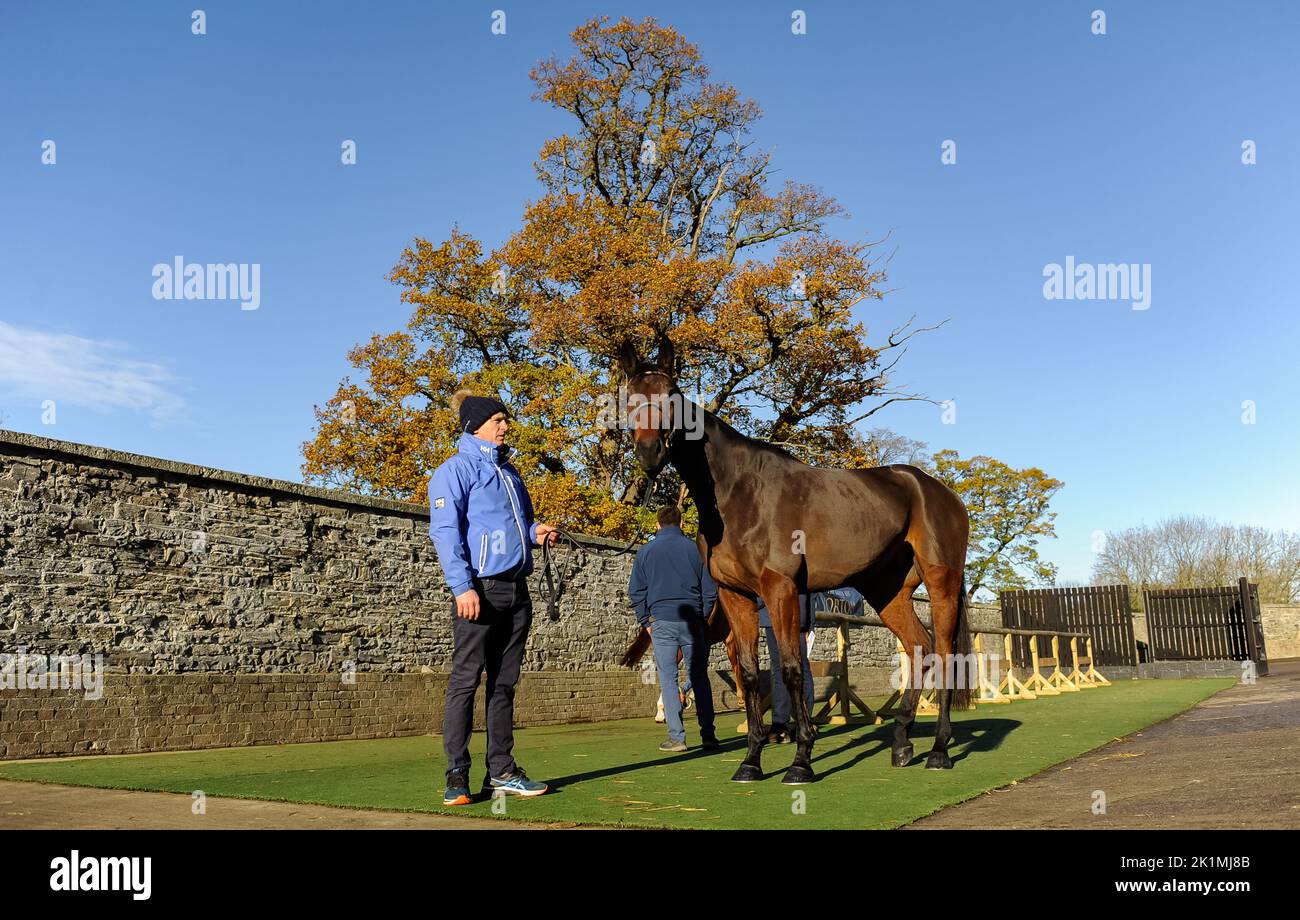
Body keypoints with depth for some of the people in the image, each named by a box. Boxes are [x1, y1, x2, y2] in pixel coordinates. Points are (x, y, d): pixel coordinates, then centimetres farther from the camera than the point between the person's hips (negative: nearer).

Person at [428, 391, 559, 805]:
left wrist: (535, 531, 6)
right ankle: (457, 776, 0)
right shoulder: (457, 468, -2)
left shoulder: (509, 472, 21)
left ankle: (502, 772, 16)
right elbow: (445, 530, -11)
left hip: (517, 589, 8)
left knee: (504, 683, 10)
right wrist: (463, 587, -20)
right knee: (465, 681, -5)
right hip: (481, 588, -8)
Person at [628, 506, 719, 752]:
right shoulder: (694, 548, 5)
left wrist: (646, 622, 12)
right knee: (699, 677, 8)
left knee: (668, 679, 3)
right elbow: (710, 589, 6)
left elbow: (635, 591, 5)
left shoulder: (645, 551, 4)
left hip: (662, 622, -1)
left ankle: (677, 737, 0)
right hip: (692, 621, 1)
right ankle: (708, 735, 6)